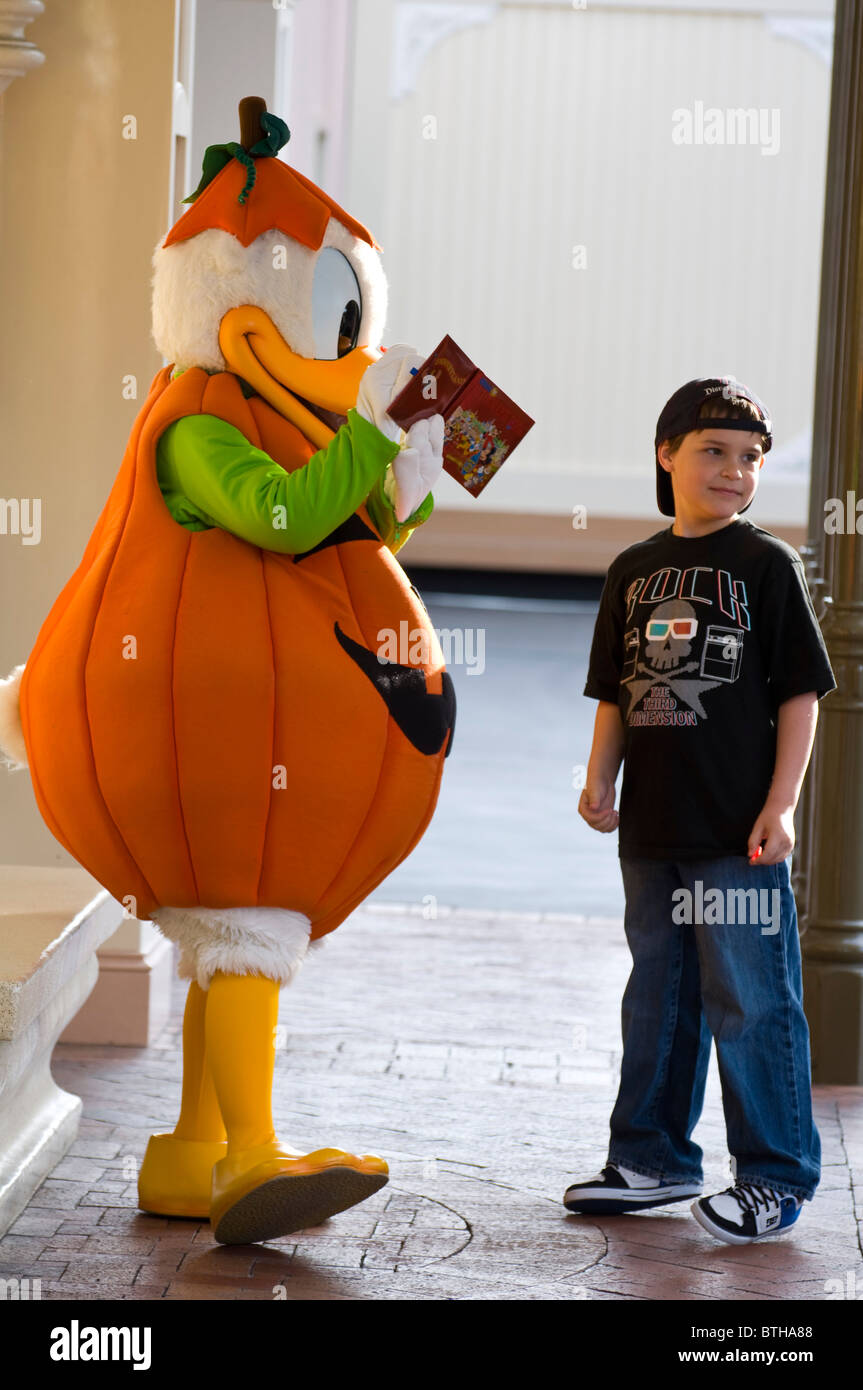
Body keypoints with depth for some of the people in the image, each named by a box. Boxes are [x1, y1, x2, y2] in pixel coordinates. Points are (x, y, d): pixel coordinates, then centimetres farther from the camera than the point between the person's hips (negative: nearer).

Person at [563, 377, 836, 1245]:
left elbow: (800, 693, -4)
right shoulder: (633, 572, 11)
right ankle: (654, 1157, 27)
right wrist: (600, 782, 4)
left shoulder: (768, 565, -2)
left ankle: (776, 1176, 6)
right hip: (652, 830, 5)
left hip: (739, 833, -5)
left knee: (748, 1002, -3)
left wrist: (781, 804, -10)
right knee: (657, 994, 15)